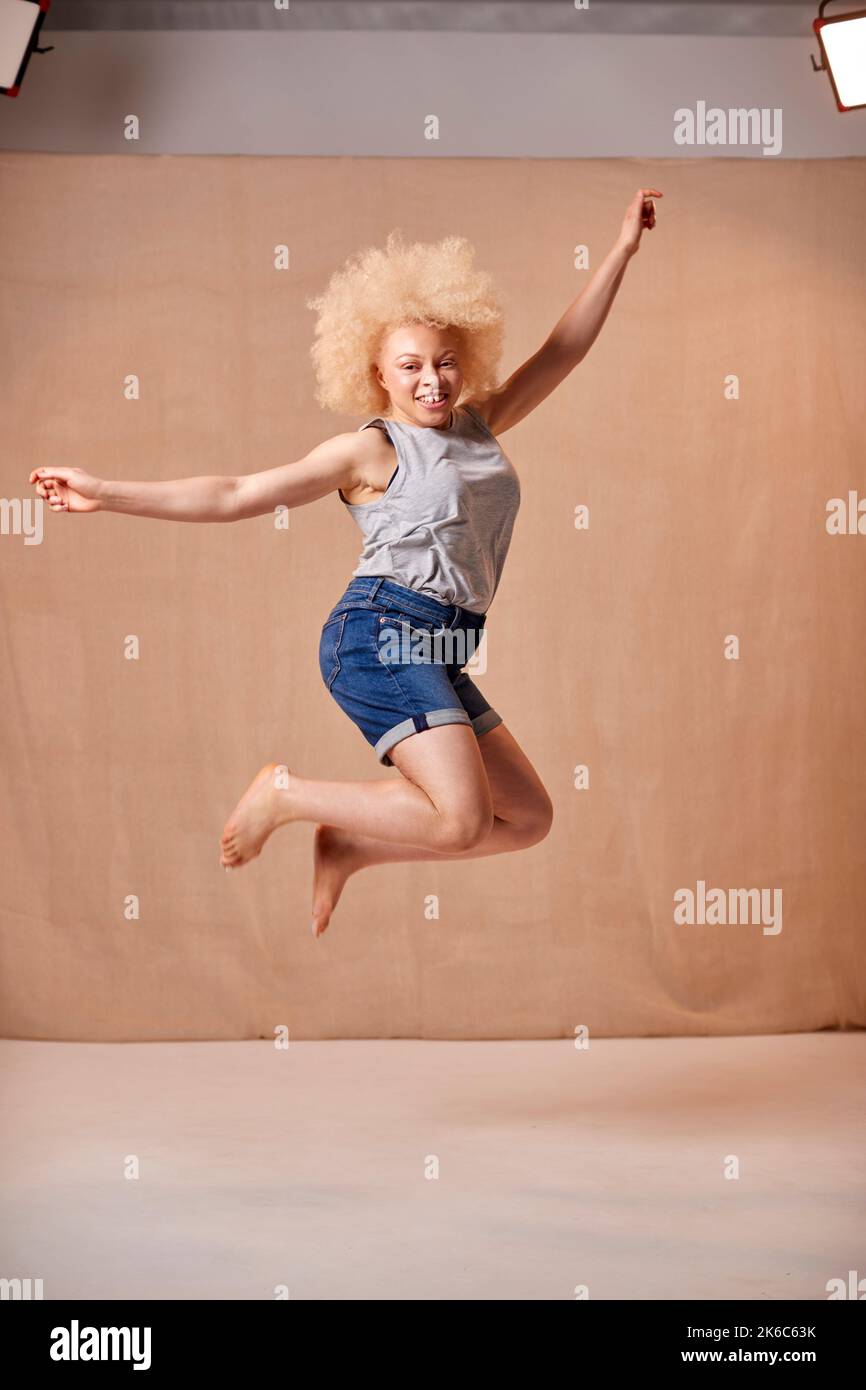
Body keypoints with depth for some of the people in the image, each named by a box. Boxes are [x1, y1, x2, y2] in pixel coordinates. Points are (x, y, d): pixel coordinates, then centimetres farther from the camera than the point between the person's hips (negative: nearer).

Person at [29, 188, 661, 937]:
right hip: (382, 632, -8)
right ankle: (283, 793, -2)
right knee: (461, 821, -21)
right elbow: (234, 495, -1)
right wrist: (106, 494, -5)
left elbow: (564, 349, 26)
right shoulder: (371, 449, 1)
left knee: (529, 818, 8)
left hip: (436, 656, 8)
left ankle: (345, 845, 13)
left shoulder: (478, 426, 19)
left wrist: (622, 251, 27)